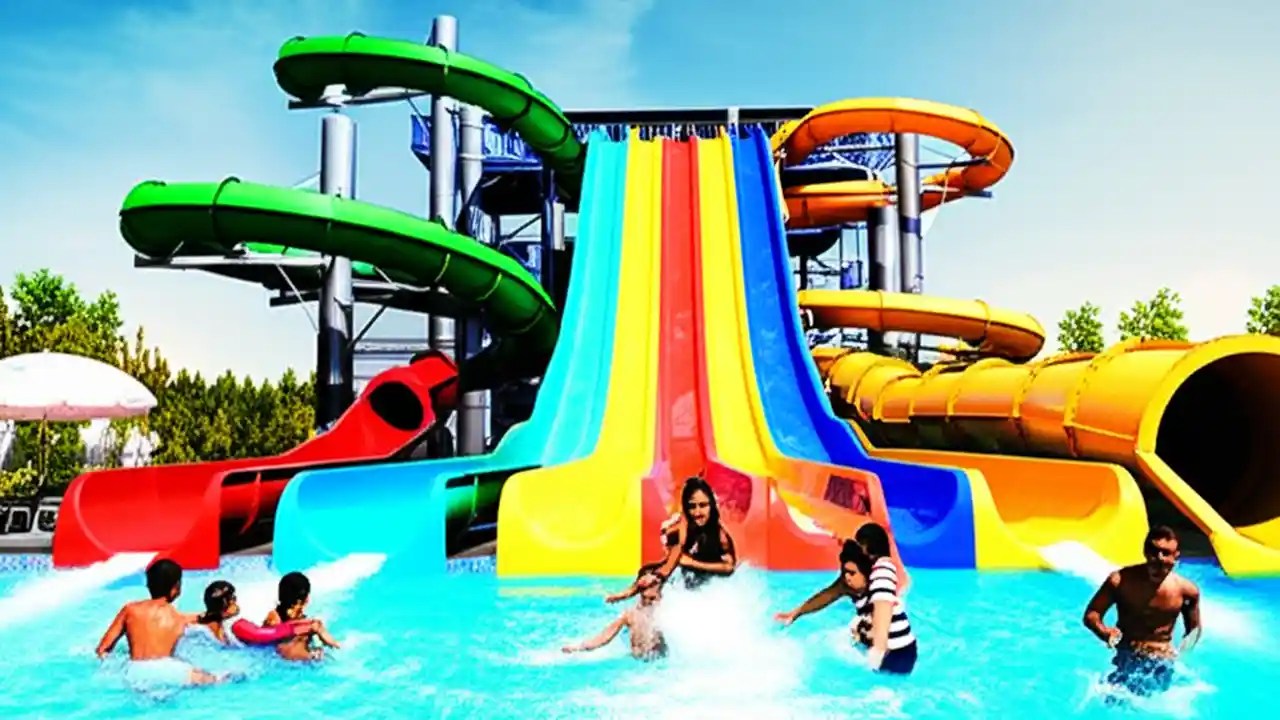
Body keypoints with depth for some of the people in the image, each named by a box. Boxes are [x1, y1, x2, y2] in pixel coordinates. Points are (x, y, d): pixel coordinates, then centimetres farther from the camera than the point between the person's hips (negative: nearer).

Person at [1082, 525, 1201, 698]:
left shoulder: (1187, 590, -9)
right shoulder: (1121, 580, -13)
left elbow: (1194, 628, 9)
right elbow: (1091, 614, -8)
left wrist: (1185, 649, -10)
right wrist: (1104, 631, -28)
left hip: (1161, 663, 1)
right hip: (1126, 657, -1)